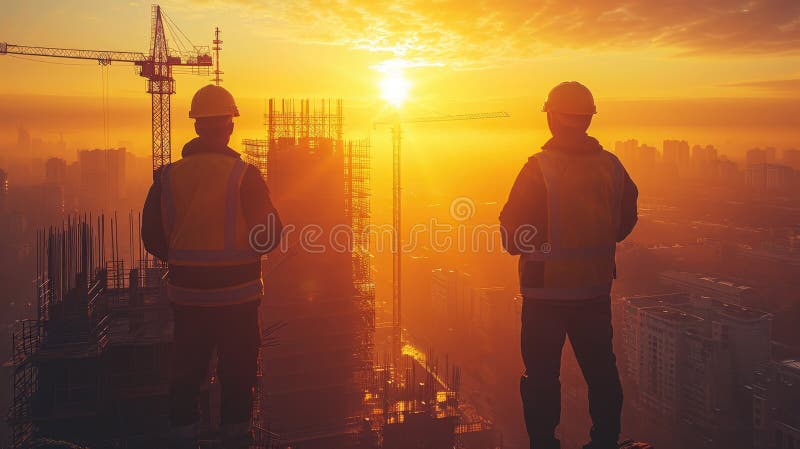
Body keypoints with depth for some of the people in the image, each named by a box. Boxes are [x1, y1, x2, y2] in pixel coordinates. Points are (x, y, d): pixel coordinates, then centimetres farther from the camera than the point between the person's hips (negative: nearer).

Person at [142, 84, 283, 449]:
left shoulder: (168, 176, -2)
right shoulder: (244, 175, -13)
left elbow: (152, 237, 2)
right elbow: (270, 234, -9)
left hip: (186, 292, 3)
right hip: (236, 293, -3)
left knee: (186, 368, 17)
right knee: (237, 371, 12)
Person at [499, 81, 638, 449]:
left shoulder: (539, 168, -16)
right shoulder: (611, 165, -1)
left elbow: (513, 234, -14)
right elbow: (625, 221, 11)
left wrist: (518, 243, 8)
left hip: (546, 290, -5)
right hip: (597, 285, 5)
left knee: (542, 374, 8)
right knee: (600, 370, 18)